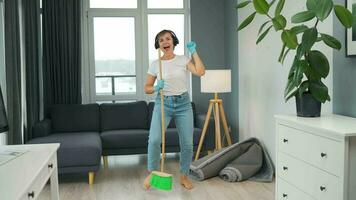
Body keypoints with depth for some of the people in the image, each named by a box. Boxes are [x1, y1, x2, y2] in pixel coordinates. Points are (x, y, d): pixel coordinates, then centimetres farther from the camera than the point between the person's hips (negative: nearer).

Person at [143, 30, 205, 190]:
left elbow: (200, 72, -15)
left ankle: (184, 176, 22)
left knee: (187, 143, 1)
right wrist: (155, 88, -15)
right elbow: (147, 88, 7)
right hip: (162, 104, 0)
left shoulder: (184, 60, 1)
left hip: (183, 104, 1)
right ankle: (152, 172, 4)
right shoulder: (155, 64, 2)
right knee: (154, 139, -19)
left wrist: (194, 52, -9)